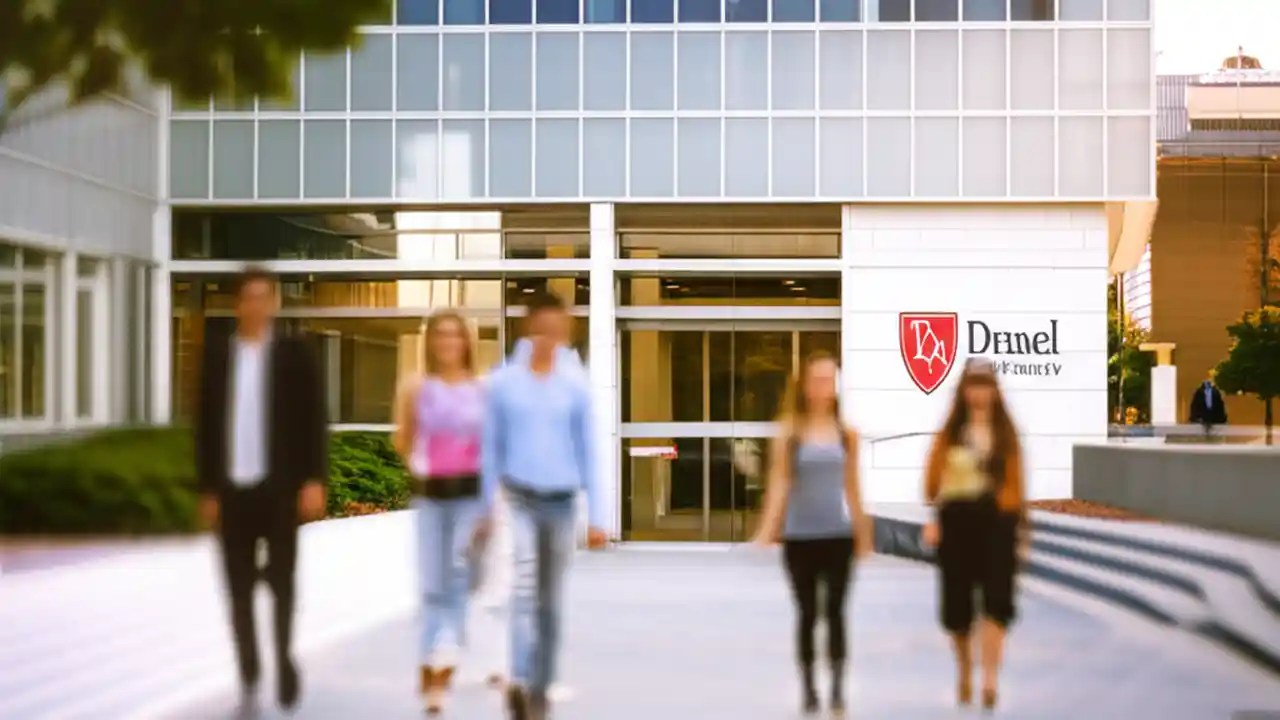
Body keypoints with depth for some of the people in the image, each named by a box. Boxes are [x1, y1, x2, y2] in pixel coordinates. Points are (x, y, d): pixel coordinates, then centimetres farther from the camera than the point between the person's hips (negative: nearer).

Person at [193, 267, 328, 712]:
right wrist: (208, 490, 4)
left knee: (281, 578, -1)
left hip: (280, 487, -2)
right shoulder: (217, 355, 7)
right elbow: (205, 425, 8)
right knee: (239, 586, 4)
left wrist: (315, 480, -9)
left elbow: (314, 421, 0)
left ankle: (284, 655, 17)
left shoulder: (295, 355, 2)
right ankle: (248, 672, 10)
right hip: (233, 487, 2)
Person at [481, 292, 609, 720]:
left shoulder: (575, 386, 2)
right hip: (518, 497, -2)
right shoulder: (503, 383, 0)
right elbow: (491, 450, 5)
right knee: (523, 588, -22)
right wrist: (486, 510, 5)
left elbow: (587, 452, 5)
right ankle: (519, 681, -30)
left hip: (560, 501, 2)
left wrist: (596, 516, 2)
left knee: (550, 602, 9)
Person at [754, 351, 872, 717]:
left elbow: (851, 486, 12)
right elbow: (779, 482, -5)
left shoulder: (846, 433, 4)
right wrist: (767, 529, -15)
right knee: (807, 613, 6)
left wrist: (863, 532, 16)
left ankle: (838, 690, 0)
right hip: (800, 536, -1)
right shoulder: (789, 432, -3)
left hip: (838, 534, 1)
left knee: (835, 611, -2)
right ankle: (809, 691, 15)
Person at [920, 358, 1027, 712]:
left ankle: (989, 679, -17)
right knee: (957, 602, 8)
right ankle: (964, 672, 30)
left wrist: (1022, 527, 6)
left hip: (997, 521, 0)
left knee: (997, 599, -12)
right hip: (956, 520, 0)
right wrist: (932, 517, -12)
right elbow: (933, 475, -2)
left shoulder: (1005, 432, 7)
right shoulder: (950, 431, 4)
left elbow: (1016, 479, 7)